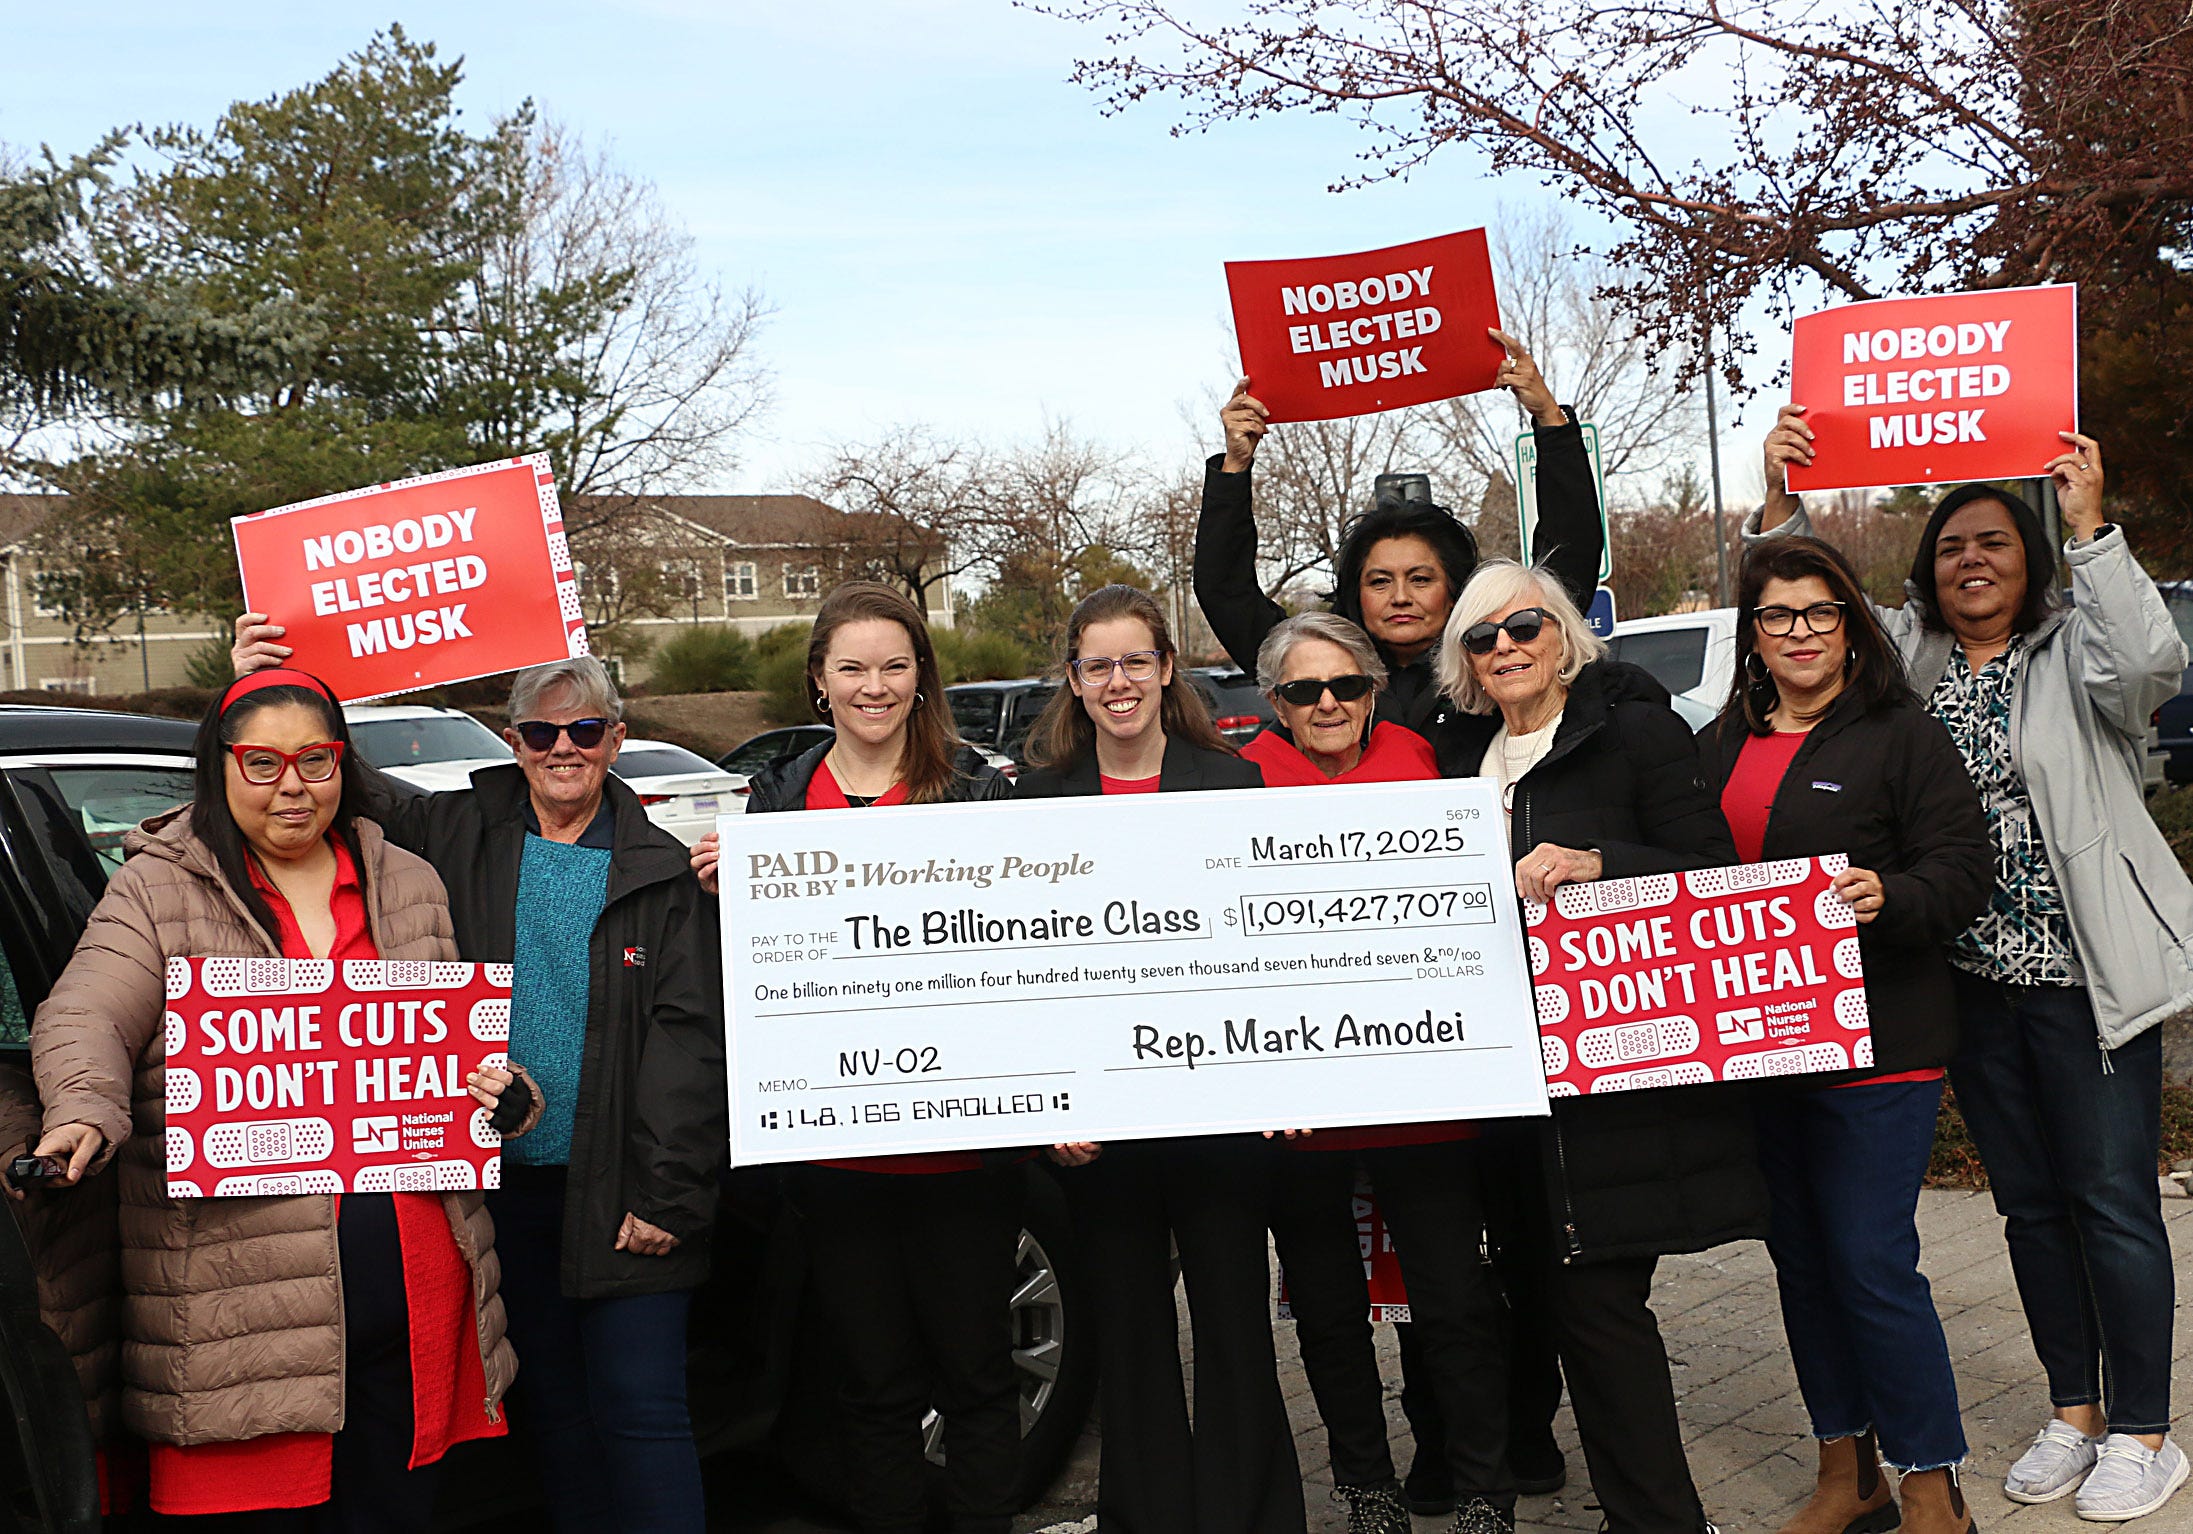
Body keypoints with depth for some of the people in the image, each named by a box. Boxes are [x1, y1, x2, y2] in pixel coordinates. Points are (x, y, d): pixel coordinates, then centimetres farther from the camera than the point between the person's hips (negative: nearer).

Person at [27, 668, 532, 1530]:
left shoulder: (412, 889, 15)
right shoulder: (157, 891, 3)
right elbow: (83, 1020, -8)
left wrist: (501, 1094, 2)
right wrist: (85, 1112, -28)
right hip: (238, 1287, -3)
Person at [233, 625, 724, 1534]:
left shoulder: (659, 871, -1)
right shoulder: (456, 835, 5)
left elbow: (689, 1036, -5)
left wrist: (667, 1192, -11)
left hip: (616, 1190, -3)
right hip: (501, 1183, 3)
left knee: (639, 1408, -2)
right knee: (550, 1406, 14)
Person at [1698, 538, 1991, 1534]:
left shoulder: (1902, 734, -3)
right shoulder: (1722, 747, 14)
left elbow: (1962, 872, -10)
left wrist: (1887, 899, -29)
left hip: (1875, 1046, -6)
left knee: (1872, 1265, -6)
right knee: (1801, 1262, 13)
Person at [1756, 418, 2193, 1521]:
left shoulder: (2073, 651, -3)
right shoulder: (1904, 655, 9)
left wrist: (2089, 529, -26)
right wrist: (1780, 499, -4)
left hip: (2085, 972, -5)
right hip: (1970, 976, 5)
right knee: (2030, 1202, 14)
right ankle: (2074, 1414, 27)